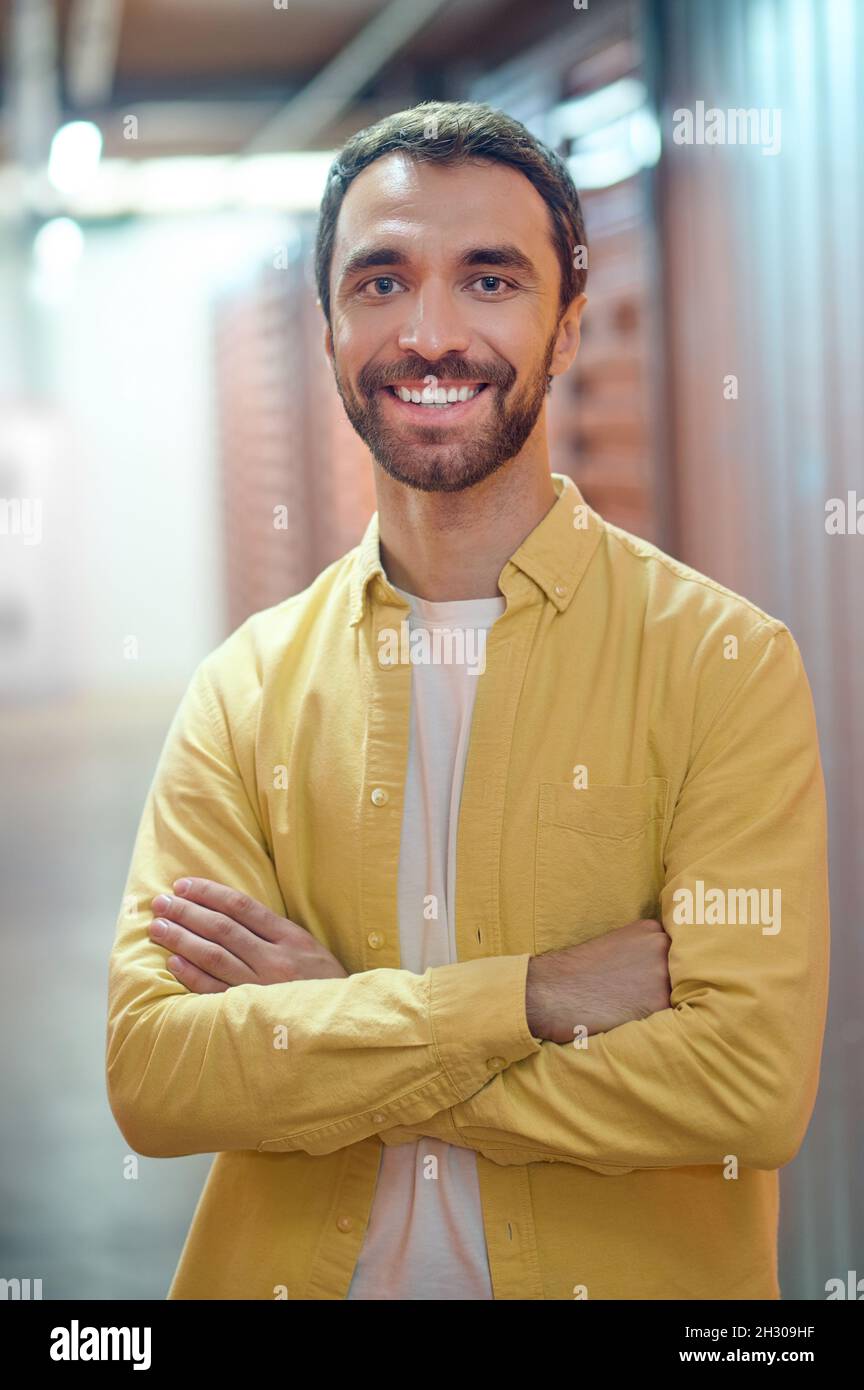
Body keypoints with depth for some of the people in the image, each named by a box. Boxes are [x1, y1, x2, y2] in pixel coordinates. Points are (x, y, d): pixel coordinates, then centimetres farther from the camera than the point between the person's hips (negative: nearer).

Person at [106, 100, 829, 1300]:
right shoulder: (246, 687, -3)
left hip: (623, 1273, -2)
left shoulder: (724, 659, -11)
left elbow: (754, 1086, -20)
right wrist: (536, 995, -22)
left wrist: (317, 1035, -16)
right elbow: (152, 1077, -13)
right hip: (290, 1270, 2)